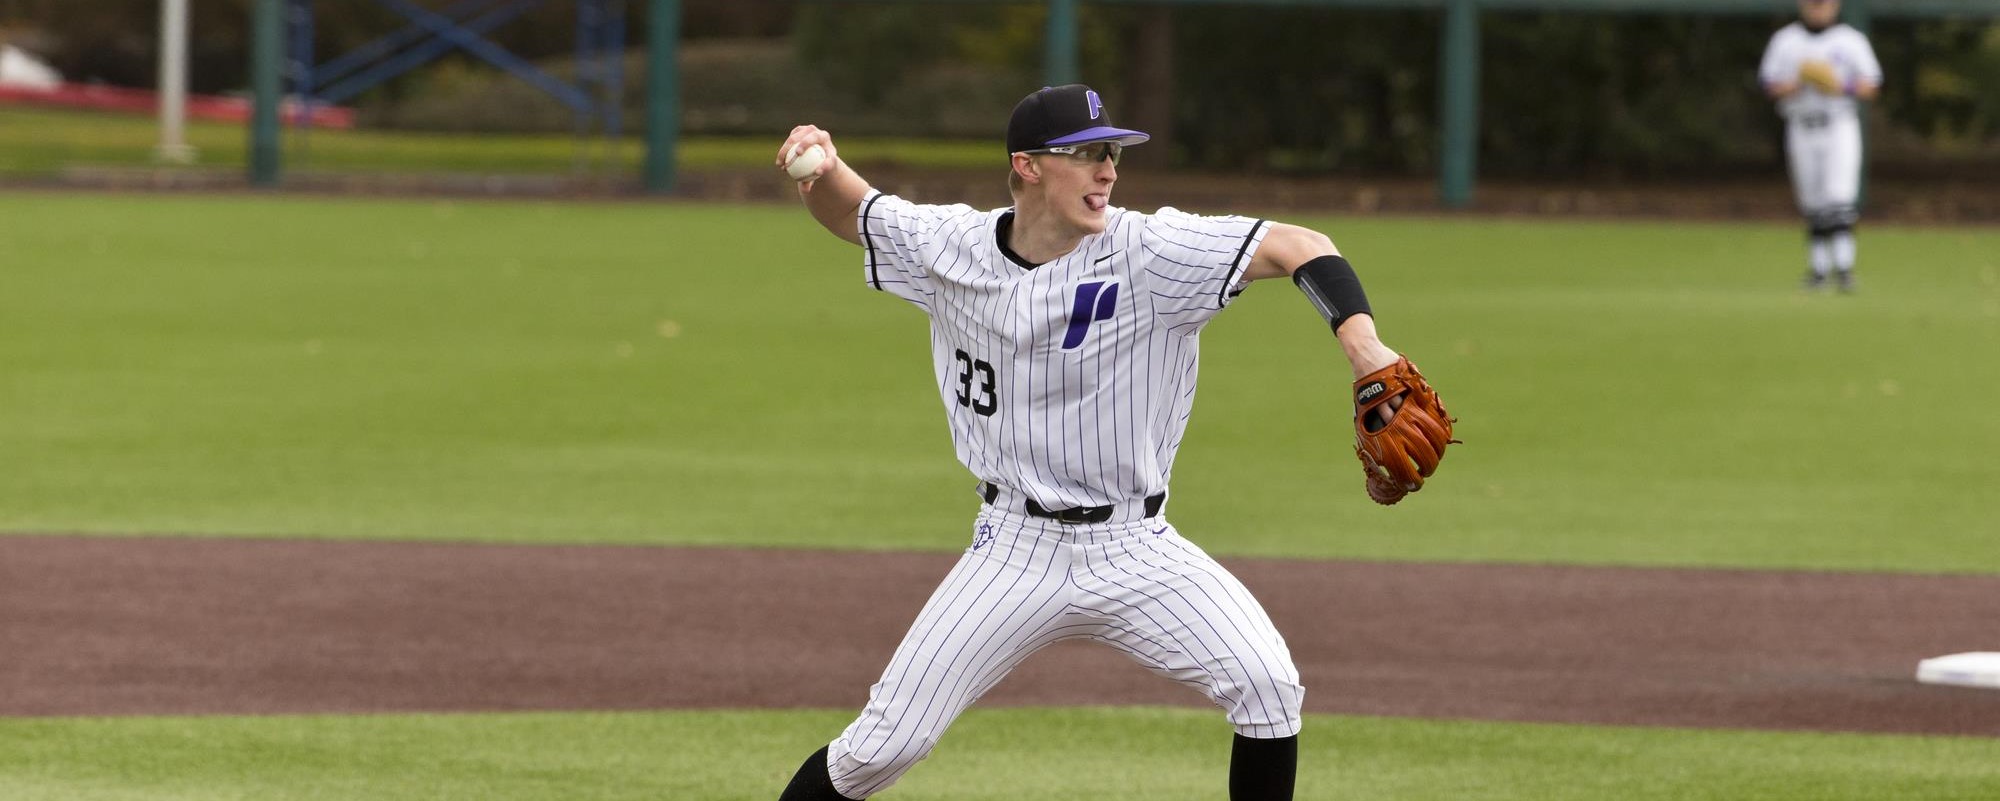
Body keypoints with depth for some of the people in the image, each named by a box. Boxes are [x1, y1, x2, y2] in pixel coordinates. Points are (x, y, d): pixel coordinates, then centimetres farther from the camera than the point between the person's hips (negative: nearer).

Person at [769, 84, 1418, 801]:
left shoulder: (1151, 252, -14)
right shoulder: (952, 247, -3)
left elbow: (1299, 247, -23)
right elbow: (849, 213, 15)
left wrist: (1360, 340, -40)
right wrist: (821, 166, -9)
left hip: (1136, 551, -1)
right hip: (1016, 550, 1)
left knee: (1266, 683, -19)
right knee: (887, 740, -5)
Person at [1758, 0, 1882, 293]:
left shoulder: (1852, 40, 6)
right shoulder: (1785, 41, 9)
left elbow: (1871, 87, 4)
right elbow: (1770, 85, 4)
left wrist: (1843, 87, -15)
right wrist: (1798, 84, -15)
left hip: (1841, 126, -2)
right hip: (1801, 129, 2)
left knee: (1840, 200, -14)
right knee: (1813, 203, 3)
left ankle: (1843, 266, -18)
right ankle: (1818, 267, 10)